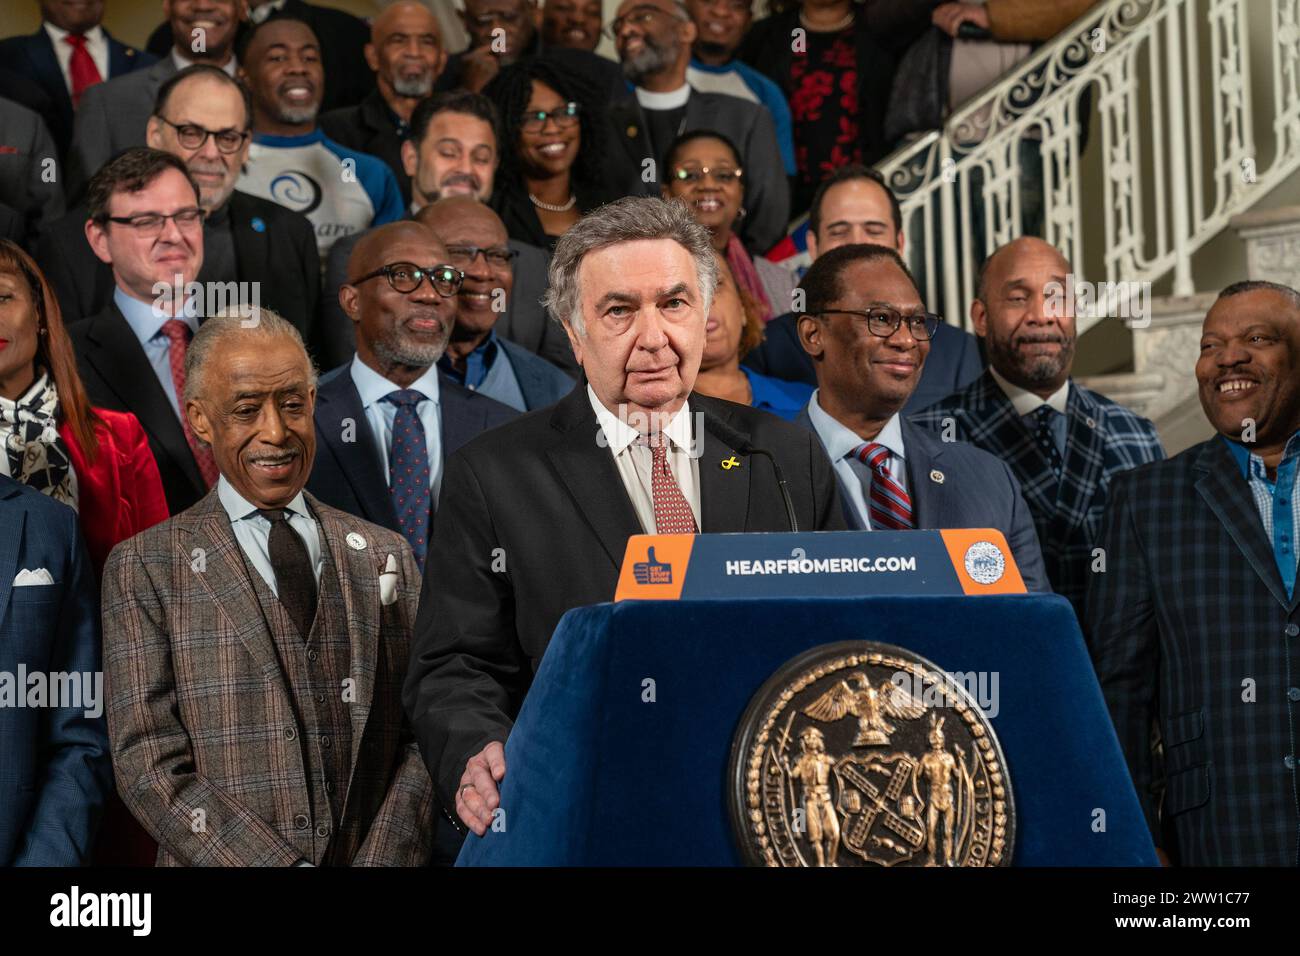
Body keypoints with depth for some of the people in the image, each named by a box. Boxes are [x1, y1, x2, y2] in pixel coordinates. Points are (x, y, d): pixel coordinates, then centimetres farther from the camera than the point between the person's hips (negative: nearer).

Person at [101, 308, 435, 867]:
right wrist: (280, 864, -18)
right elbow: (149, 764, -8)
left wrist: (384, 860, -13)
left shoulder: (386, 557, 9)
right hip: (220, 864, -2)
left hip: (373, 856, 3)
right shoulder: (144, 568, 0)